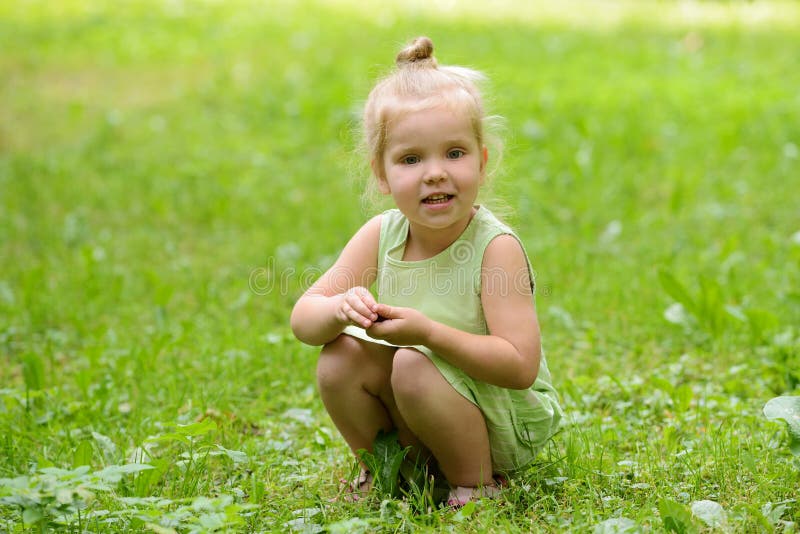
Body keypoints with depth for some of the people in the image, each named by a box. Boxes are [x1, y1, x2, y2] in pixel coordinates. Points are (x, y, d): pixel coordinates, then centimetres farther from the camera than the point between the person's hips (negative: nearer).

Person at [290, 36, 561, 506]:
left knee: (414, 366, -28)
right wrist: (341, 309, -31)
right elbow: (303, 319, -7)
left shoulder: (496, 247, -24)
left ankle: (475, 483, -7)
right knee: (340, 358, -11)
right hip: (413, 414, 6)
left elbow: (520, 367, -29)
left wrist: (430, 333, -39)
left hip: (505, 423, -6)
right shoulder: (380, 235, -7)